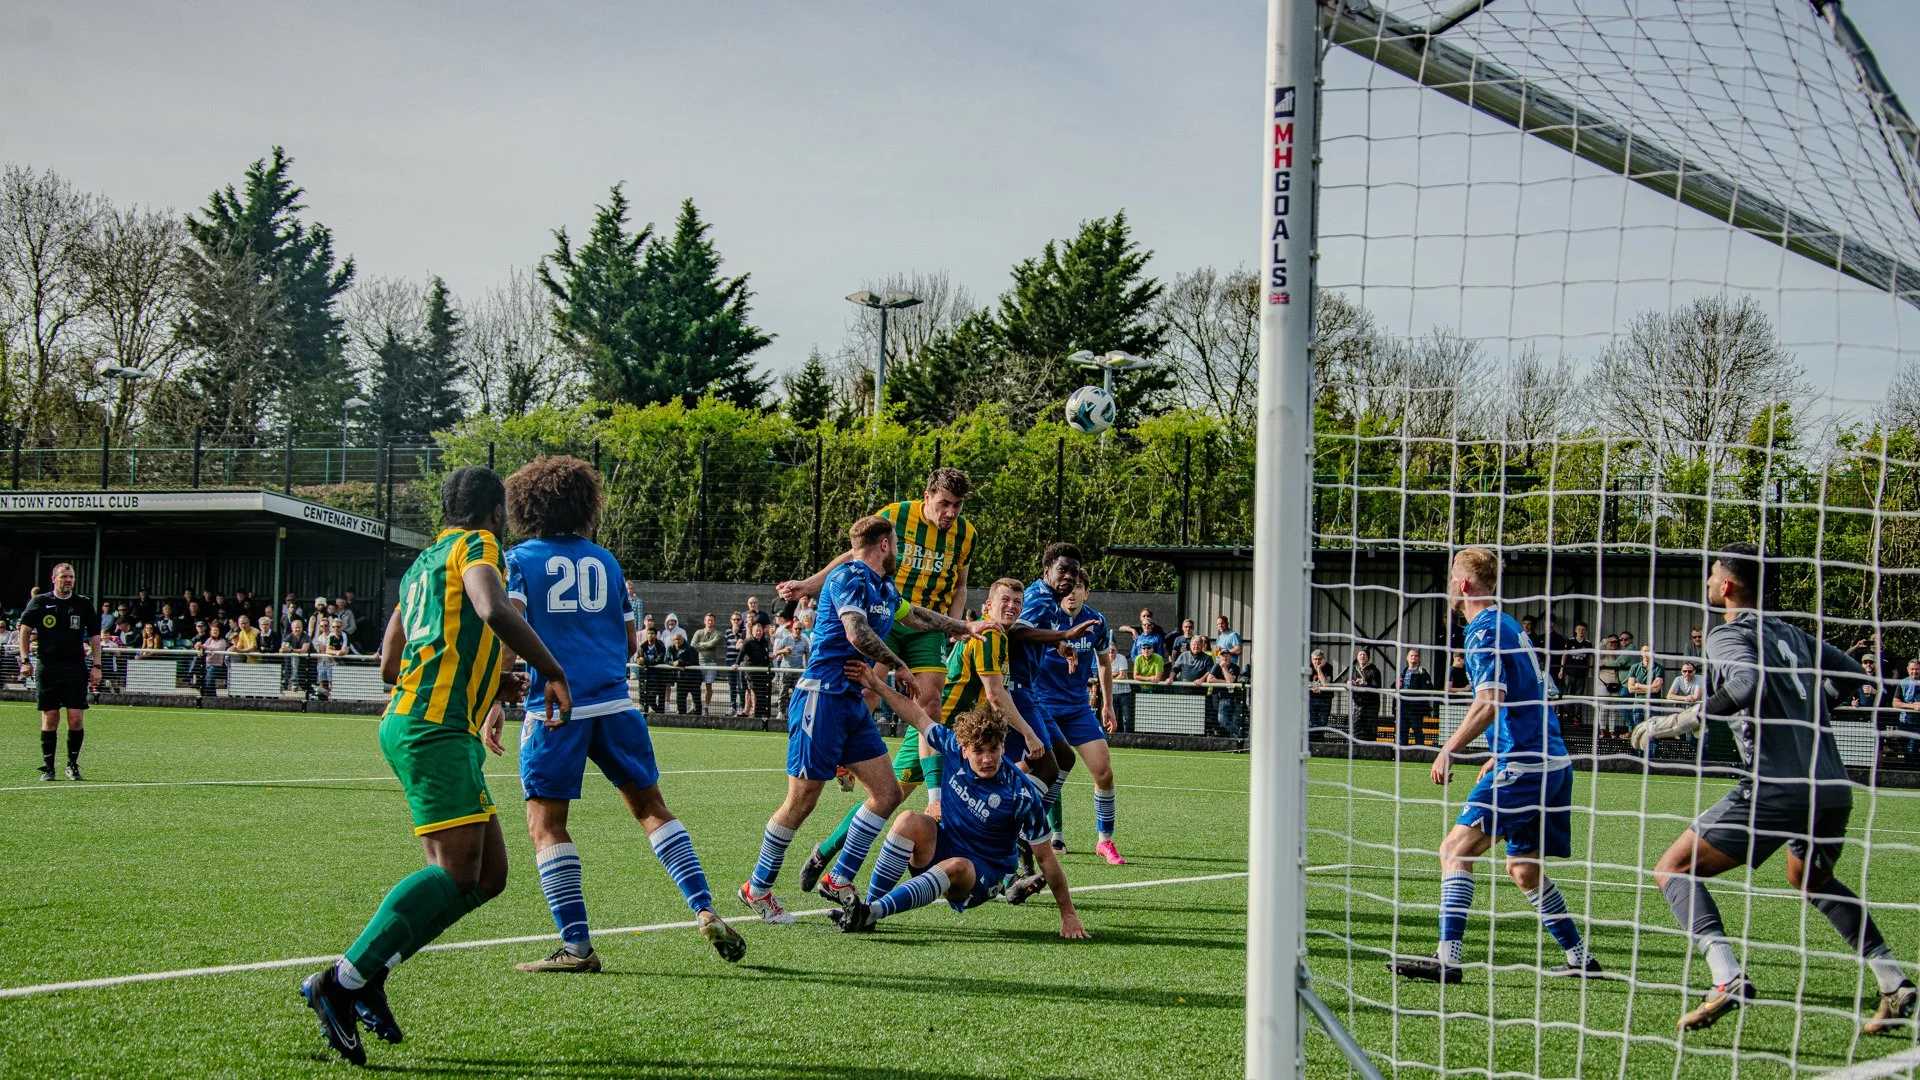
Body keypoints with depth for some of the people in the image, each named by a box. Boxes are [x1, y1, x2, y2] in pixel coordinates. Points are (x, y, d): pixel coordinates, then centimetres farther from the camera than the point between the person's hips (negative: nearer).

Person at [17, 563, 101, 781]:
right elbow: (25, 630, 6)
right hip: (47, 667, -1)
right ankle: (48, 767, 7)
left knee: (76, 718, -7)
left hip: (76, 667, 1)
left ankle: (72, 765, 8)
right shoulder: (40, 602, 5)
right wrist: (25, 660, -4)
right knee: (50, 718, -1)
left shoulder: (84, 604, 9)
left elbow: (94, 637, 12)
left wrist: (96, 666, 5)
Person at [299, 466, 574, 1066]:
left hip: (410, 722, 10)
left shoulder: (423, 562, 26)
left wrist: (489, 684, 32)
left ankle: (368, 972, 3)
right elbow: (495, 611, -22)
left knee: (488, 874, 6)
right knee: (456, 870, -17)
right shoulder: (476, 546, 0)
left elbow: (390, 664, 28)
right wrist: (552, 673, -13)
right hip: (435, 728, -10)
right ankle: (342, 981, -19)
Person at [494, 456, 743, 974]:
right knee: (651, 807, 12)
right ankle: (706, 912, 3)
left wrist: (494, 702, -11)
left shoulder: (520, 560, 5)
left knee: (546, 823, 2)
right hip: (613, 701, 3)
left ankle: (576, 945, -6)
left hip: (553, 709, -3)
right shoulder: (605, 561, 15)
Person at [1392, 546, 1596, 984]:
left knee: (1456, 849, -12)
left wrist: (1448, 751, -19)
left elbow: (1490, 703, -21)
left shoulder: (1484, 631, -9)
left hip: (1523, 765, -10)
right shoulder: (1510, 626, 20)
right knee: (1523, 867, 19)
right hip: (1552, 761, 10)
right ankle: (1580, 958, 23)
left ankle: (1447, 958, -21)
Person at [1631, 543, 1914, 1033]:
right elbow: (1854, 673, 27)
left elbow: (1749, 683, -23)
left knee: (1674, 869, -1)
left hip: (1776, 787, -8)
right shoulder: (1792, 634, 18)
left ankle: (1728, 977, -23)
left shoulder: (1728, 634, -2)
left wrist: (1679, 721, -17)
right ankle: (1895, 984, 22)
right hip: (1834, 787, 8)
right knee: (1813, 882, 34)